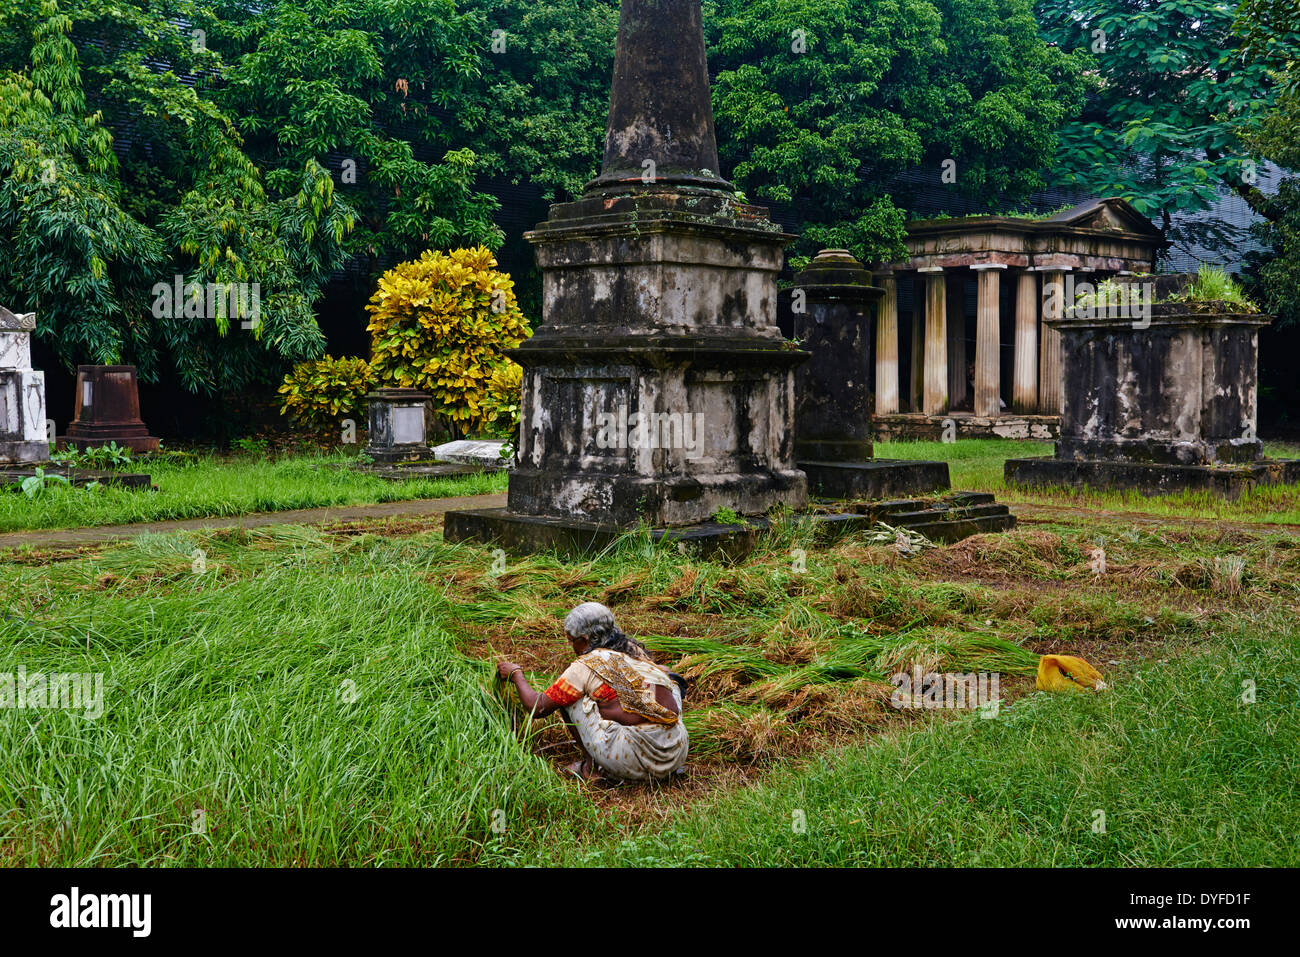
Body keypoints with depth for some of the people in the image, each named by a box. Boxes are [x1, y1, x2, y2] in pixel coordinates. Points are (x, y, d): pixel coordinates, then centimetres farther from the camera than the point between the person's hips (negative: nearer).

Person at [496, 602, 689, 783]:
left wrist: (516, 674, 27)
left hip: (634, 757, -5)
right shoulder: (634, 651, 17)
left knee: (567, 696, 11)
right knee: (668, 678, 32)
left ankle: (592, 767, 12)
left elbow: (538, 708, 10)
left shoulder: (585, 667, 1)